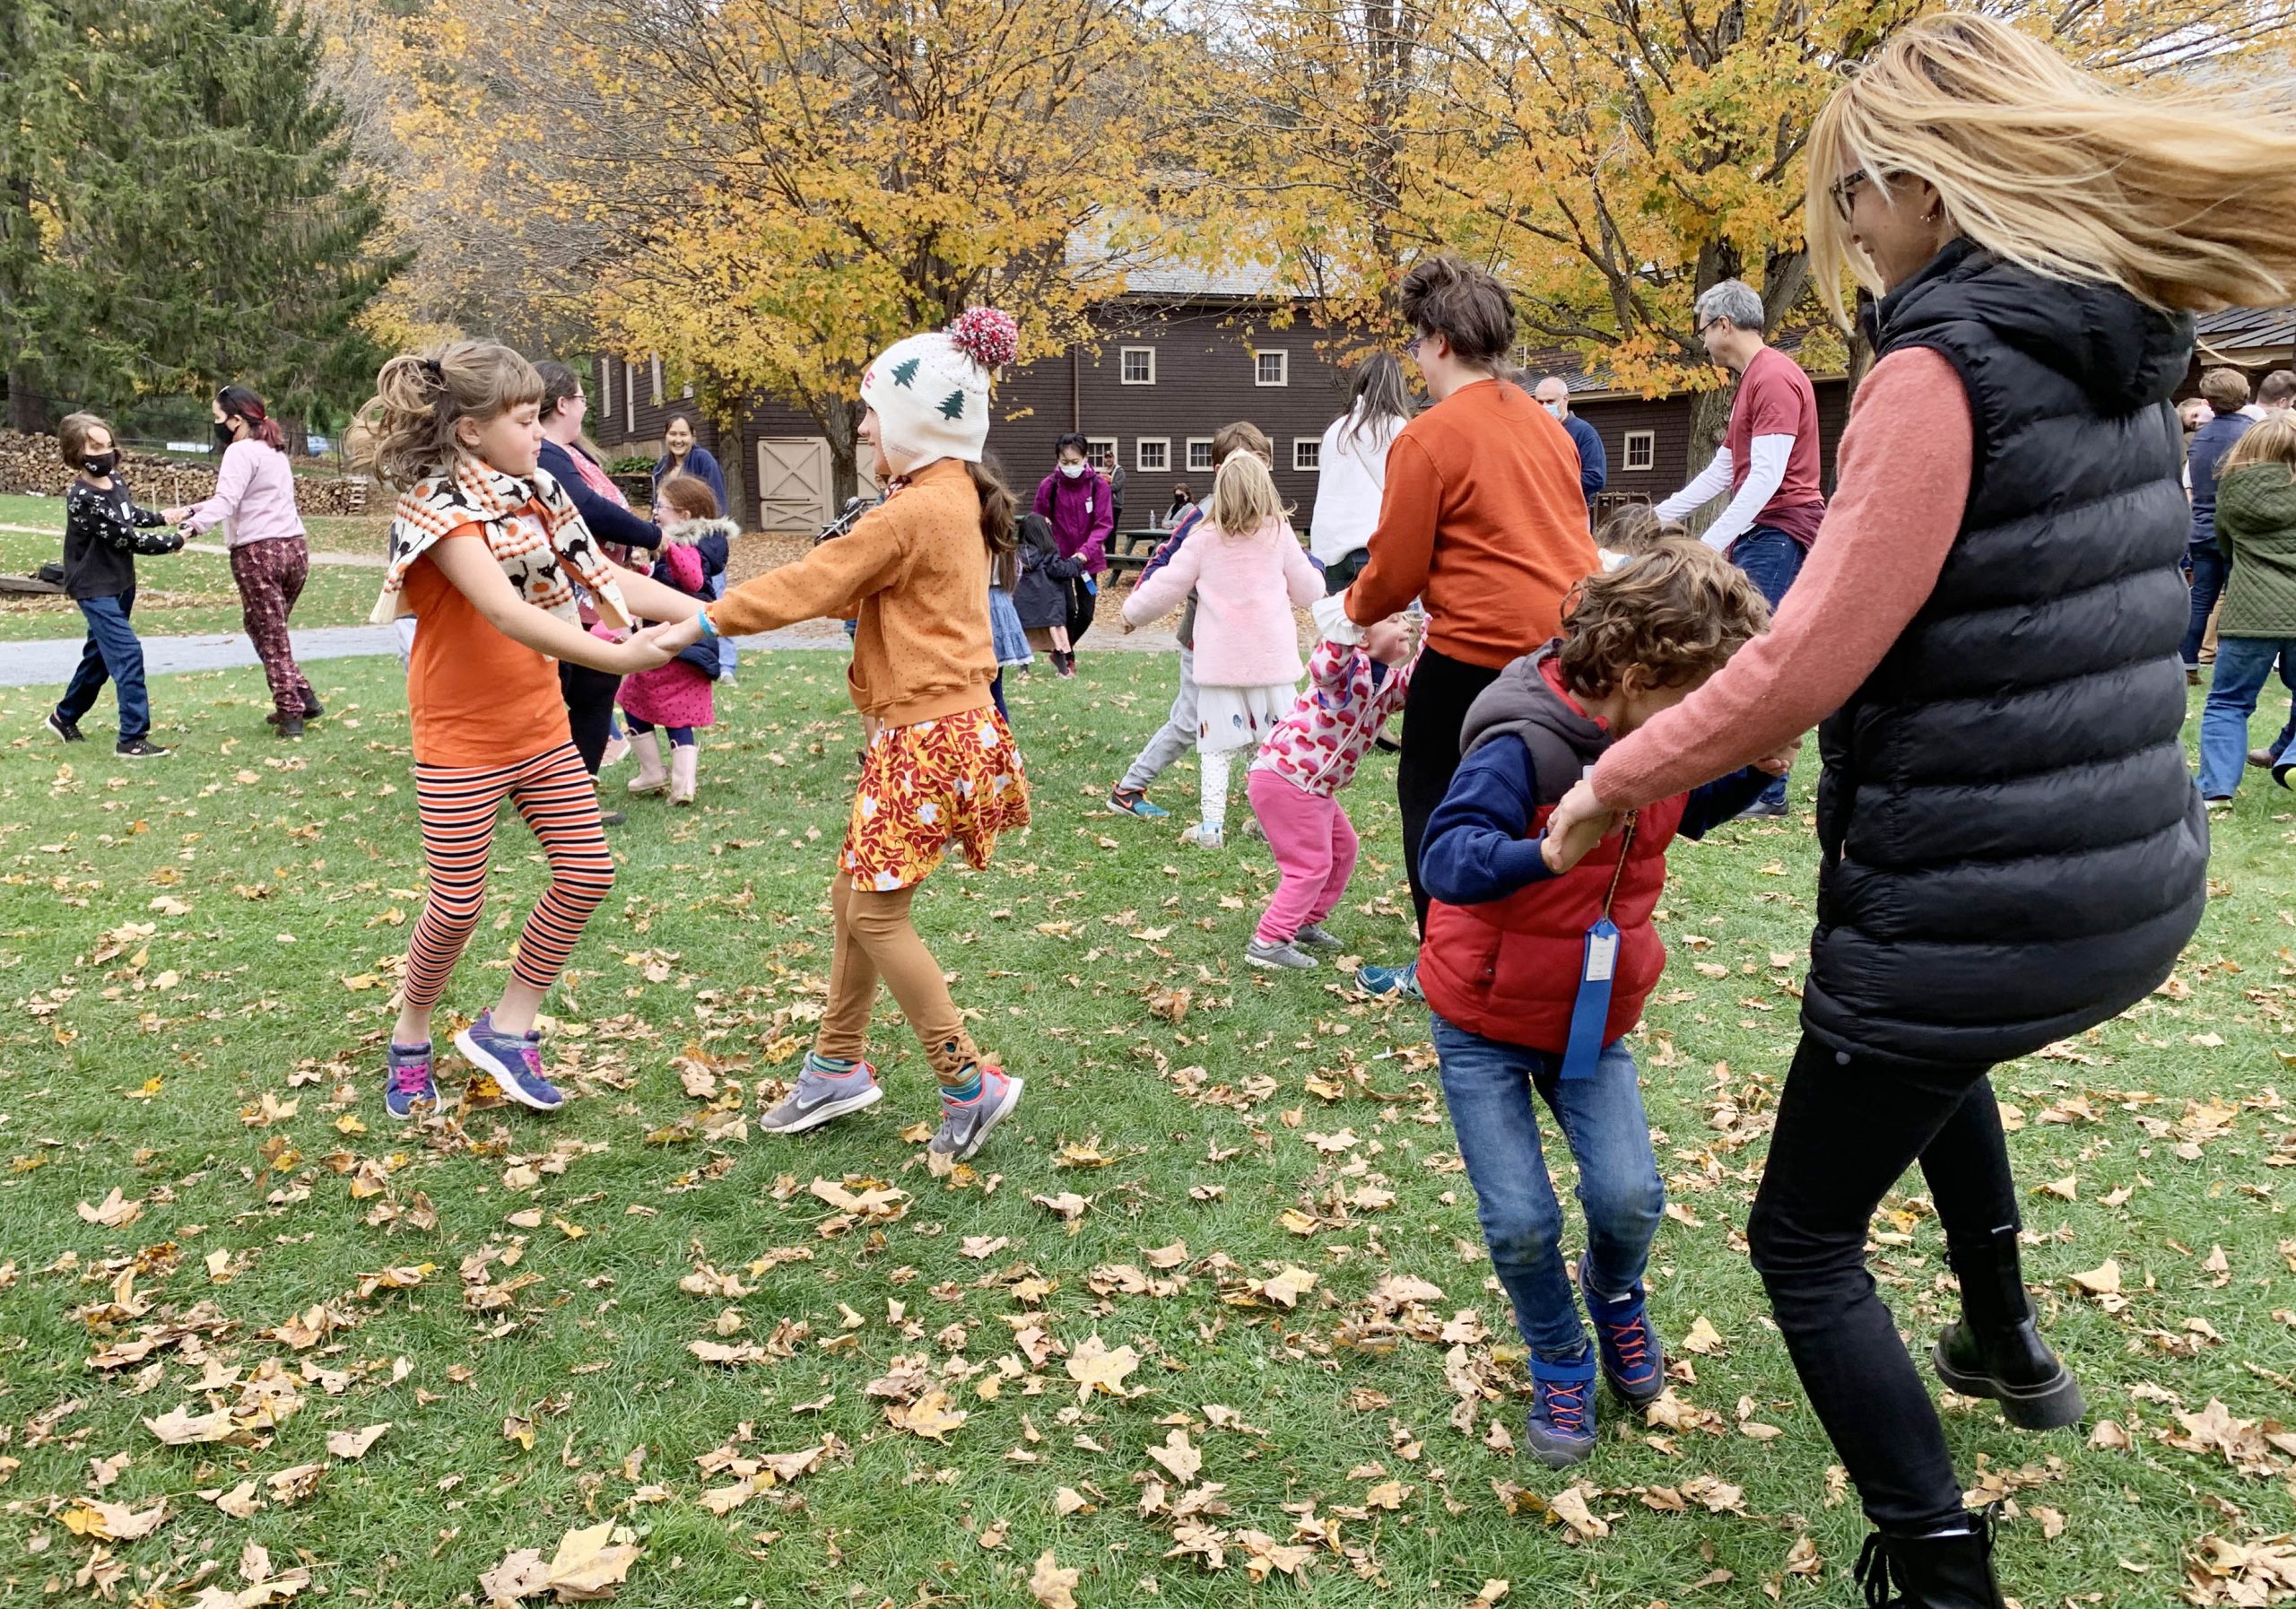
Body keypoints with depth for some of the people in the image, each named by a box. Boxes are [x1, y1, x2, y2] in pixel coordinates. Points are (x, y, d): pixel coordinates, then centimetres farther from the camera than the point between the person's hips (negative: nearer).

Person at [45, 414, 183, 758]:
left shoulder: (116, 480, 1)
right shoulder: (82, 498, -24)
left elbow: (131, 514, 23)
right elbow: (124, 537, -24)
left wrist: (162, 517, 8)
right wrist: (174, 541, -16)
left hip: (121, 583, 9)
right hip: (95, 588, -9)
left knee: (100, 654, 20)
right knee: (127, 653, -16)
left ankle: (65, 717, 39)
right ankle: (132, 738, -14)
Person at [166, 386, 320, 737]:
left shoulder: (241, 452, -8)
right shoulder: (274, 451, 20)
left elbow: (225, 501, -22)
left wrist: (191, 528, -31)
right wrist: (188, 511, 12)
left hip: (258, 552, -8)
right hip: (295, 548, 8)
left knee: (269, 635, 2)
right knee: (274, 631, 20)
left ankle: (291, 711, 3)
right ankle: (303, 699, 17)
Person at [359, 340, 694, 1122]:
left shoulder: (534, 493, 3)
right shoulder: (436, 506, -19)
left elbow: (606, 578, 4)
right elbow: (509, 614, -33)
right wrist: (619, 658, -43)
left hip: (542, 725, 7)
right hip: (463, 737, -7)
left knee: (587, 871, 4)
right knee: (458, 906, 2)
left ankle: (506, 1028, 20)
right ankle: (409, 1042, 28)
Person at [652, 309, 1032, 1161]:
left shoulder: (911, 513, -17)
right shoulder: (960, 499, 13)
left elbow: (813, 582, -14)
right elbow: (856, 585, 19)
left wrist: (702, 621, -6)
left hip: (928, 737, -10)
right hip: (945, 725, 10)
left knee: (876, 913, -3)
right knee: (853, 898, 16)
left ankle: (971, 1085, 4)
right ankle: (838, 1066, 27)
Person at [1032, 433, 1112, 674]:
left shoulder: (1098, 485, -9)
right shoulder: (1048, 486, -10)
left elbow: (1104, 523, -11)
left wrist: (1086, 551, -25)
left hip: (1088, 558, 2)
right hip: (1058, 558, -2)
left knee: (1086, 613, 7)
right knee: (1068, 609, -8)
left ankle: (1062, 651, 31)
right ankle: (1065, 656, 13)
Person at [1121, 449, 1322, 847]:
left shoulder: (1205, 539, 0)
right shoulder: (1279, 535, 0)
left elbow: (1165, 587, 4)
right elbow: (1308, 592, 7)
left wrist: (1133, 612, 22)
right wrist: (1314, 573, 30)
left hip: (1220, 661, 0)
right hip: (1272, 660, 0)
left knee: (1216, 747, 5)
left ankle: (1211, 826, 3)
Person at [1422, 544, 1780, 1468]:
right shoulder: (1522, 748, -28)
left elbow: (1688, 812, 17)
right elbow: (1445, 858, -37)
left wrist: (1756, 767, -2)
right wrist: (1547, 854, -55)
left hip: (1593, 1016, 5)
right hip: (1485, 1020, -5)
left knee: (1629, 1197, -9)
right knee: (1521, 1222, -8)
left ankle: (1616, 1296, 28)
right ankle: (1559, 1364, 22)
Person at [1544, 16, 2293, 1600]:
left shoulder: (1945, 366, -19)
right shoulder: (2117, 349, 6)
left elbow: (1807, 666, -25)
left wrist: (1613, 779, -12)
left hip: (1972, 905, -9)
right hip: (2139, 879, 9)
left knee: (1805, 1237, 9)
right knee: (1934, 1051, 39)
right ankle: (2007, 1340, 50)